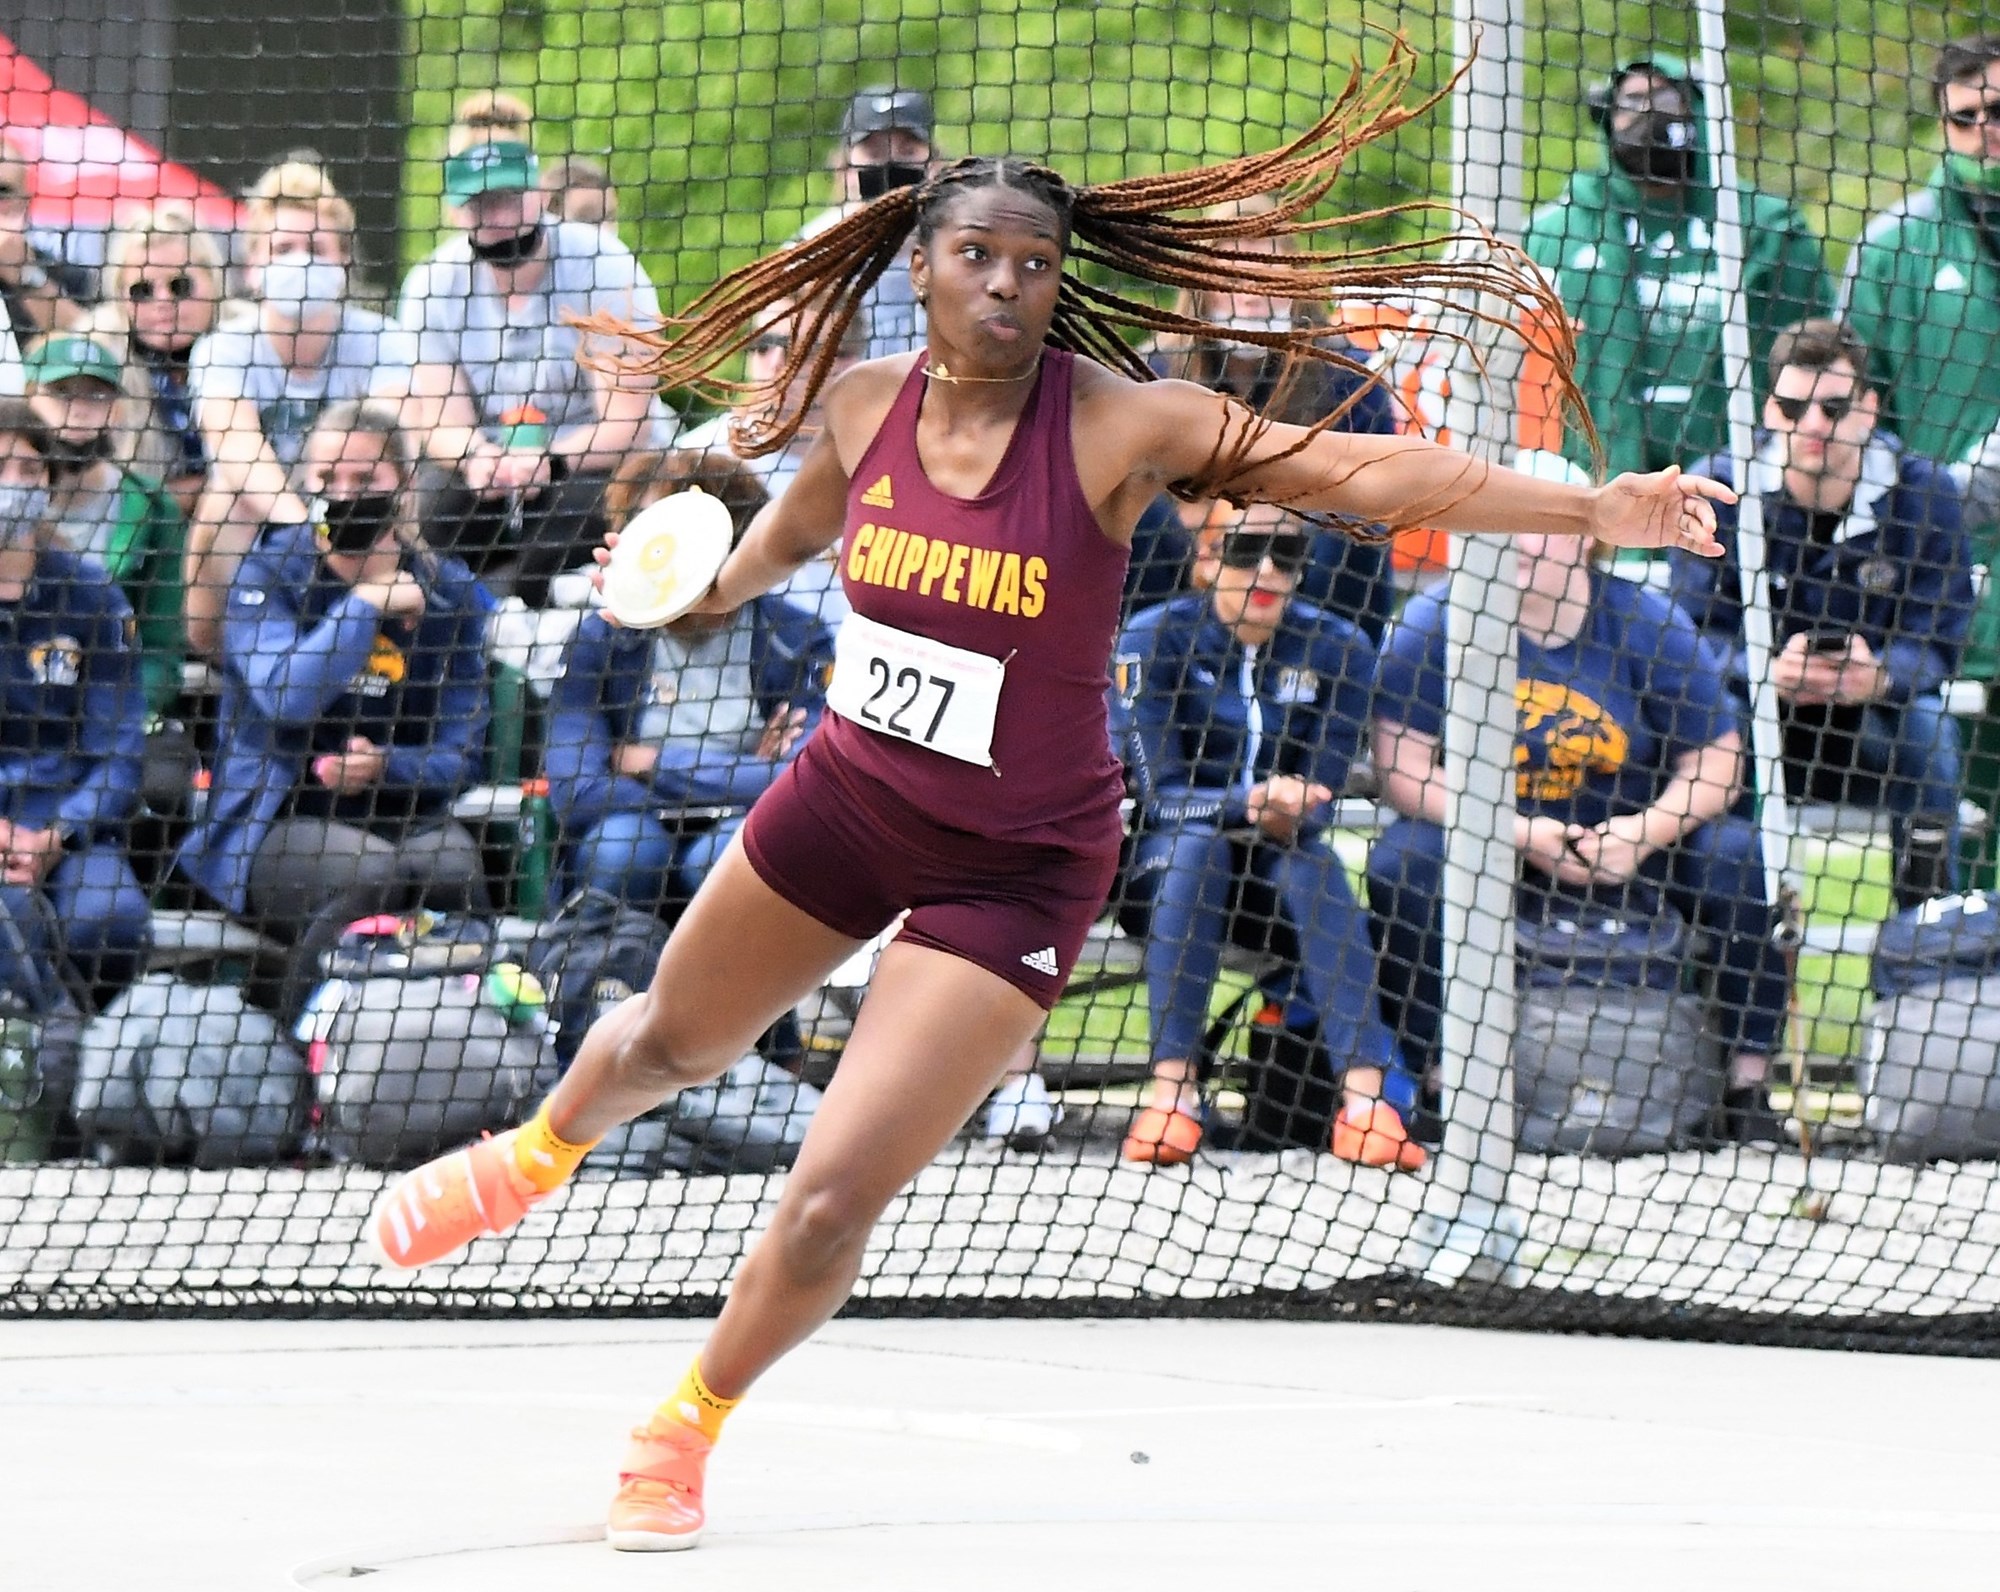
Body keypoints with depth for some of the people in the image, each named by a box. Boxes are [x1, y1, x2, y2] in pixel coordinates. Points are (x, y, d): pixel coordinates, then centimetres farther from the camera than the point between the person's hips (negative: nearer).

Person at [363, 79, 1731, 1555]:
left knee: (831, 1203, -10)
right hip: (845, 800, 4)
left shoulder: (1121, 422, -22)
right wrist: (709, 589, 26)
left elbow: (1369, 471, -28)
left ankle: (684, 1432, 18)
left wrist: (1590, 506, -33)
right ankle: (538, 1155, 65)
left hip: (1014, 865, -4)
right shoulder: (865, 404, -11)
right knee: (670, 1043, 29)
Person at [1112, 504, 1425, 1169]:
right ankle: (1172, 1089, -45)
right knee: (1195, 847, -35)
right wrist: (1251, 804, -36)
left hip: (1277, 877, 2)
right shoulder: (1154, 640, -10)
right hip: (1164, 867, -2)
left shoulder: (1337, 649, -3)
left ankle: (1365, 1100, -45)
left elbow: (1320, 799, -7)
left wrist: (1292, 814, -31)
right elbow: (1160, 792, -18)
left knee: (1314, 863, -31)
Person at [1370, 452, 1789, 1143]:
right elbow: (1403, 769, -12)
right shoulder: (1433, 623, -7)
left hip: (1632, 851, 1)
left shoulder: (1649, 625, -5)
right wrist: (1520, 835, -24)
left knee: (1737, 855, -24)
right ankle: (1440, 1083, -20)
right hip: (1487, 849, 0)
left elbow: (1714, 763, -5)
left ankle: (1748, 1092, -15)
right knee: (1401, 861, -29)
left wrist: (1646, 832, -25)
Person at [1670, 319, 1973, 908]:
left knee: (1927, 732, -31)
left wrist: (1877, 676, -37)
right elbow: (1698, 629, -15)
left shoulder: (1922, 490, -12)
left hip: (1874, 711, 0)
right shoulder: (1717, 487, -13)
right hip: (1756, 706, 0)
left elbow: (1934, 639, -13)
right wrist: (1767, 670, -38)